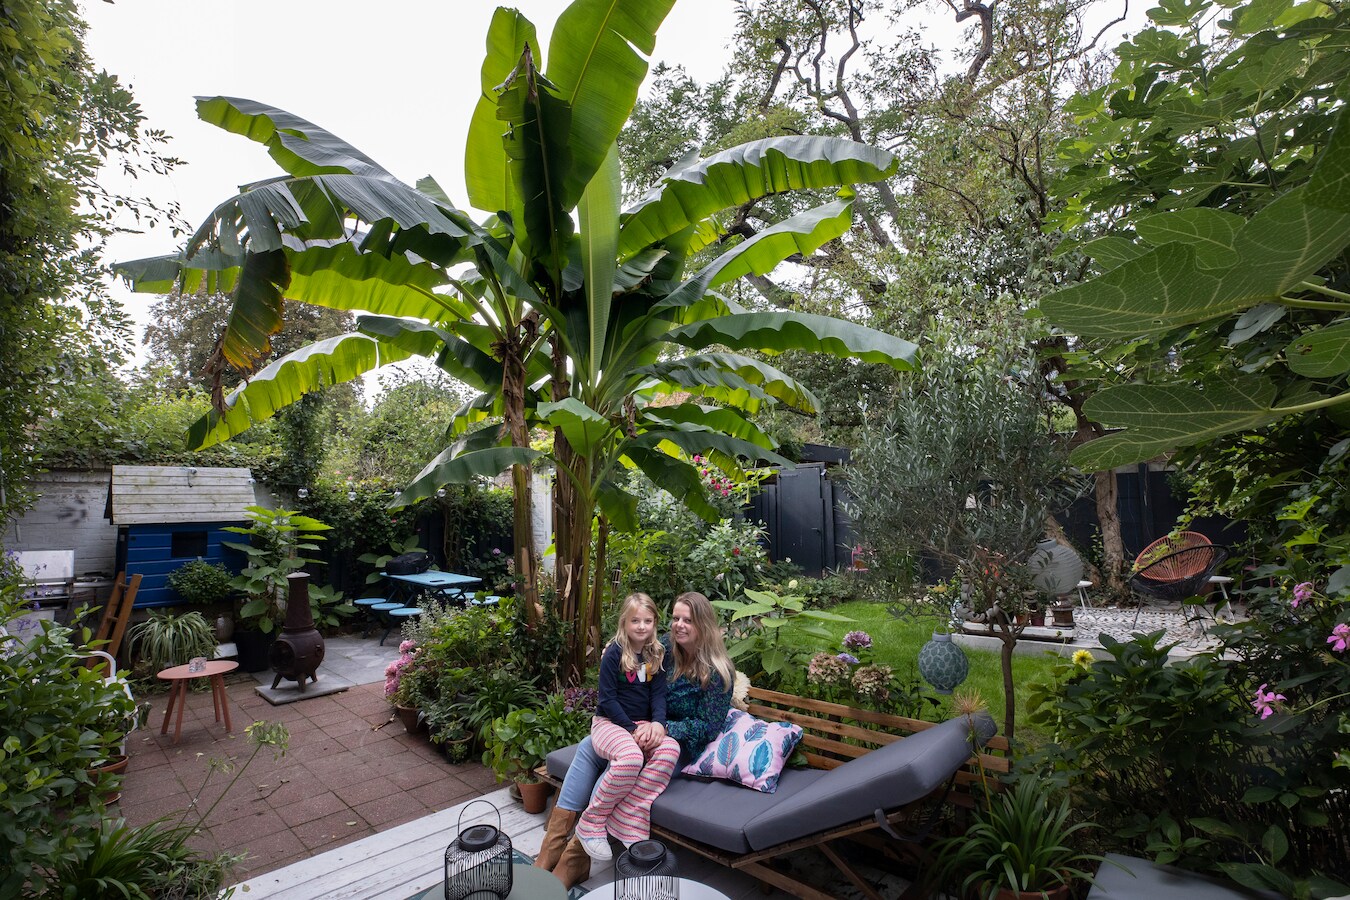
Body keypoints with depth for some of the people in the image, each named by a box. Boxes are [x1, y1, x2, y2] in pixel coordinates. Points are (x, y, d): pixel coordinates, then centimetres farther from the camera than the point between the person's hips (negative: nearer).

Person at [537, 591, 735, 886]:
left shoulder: (718, 672, -15)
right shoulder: (666, 647, 0)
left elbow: (709, 726, -16)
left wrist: (664, 729, -28)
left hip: (681, 744, -6)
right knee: (588, 747, -19)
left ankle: (576, 858, -21)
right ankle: (555, 840, -19)